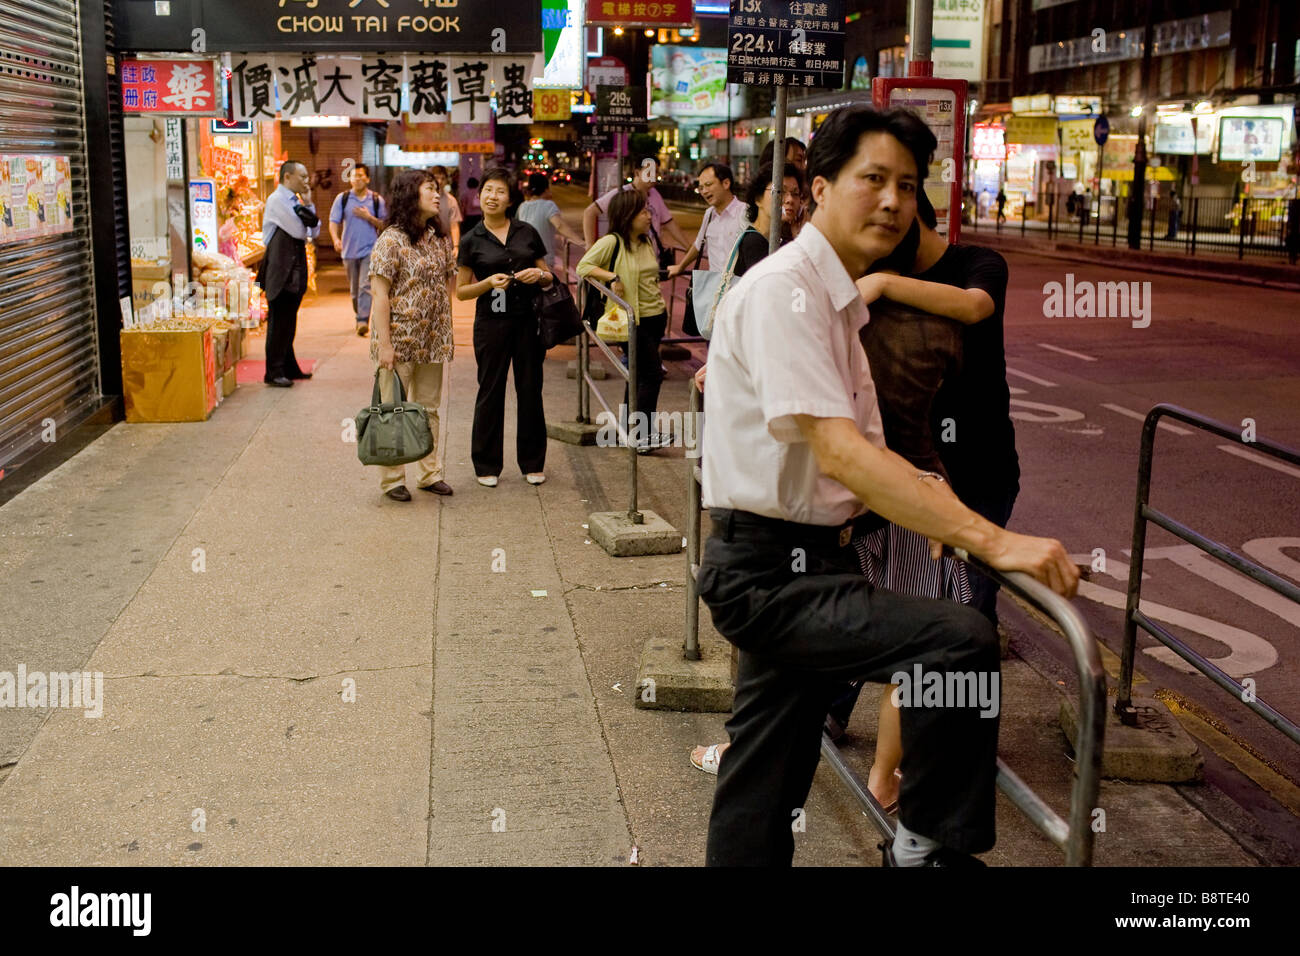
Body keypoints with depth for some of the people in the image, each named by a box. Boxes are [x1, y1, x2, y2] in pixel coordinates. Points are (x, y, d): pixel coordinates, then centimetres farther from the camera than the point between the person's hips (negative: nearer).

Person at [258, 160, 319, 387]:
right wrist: (306, 206, 2)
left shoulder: (296, 201, 14)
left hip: (295, 269, 8)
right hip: (281, 270, -8)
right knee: (279, 322, -4)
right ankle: (274, 372, 1)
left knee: (288, 322, 14)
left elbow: (314, 231, 9)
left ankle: (289, 368, 22)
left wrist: (308, 204, 1)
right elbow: (300, 231, -19)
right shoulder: (277, 200, -12)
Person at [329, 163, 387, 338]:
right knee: (354, 289, 12)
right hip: (349, 250, 3)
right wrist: (336, 239, -20)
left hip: (370, 249, -3)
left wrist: (368, 217, -12)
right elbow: (334, 221, -2)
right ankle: (360, 317, 29)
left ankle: (363, 321, -22)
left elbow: (384, 225, 5)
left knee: (365, 286, -16)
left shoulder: (377, 200, 2)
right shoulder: (342, 198, 4)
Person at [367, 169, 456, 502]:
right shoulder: (391, 240, -11)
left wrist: (448, 334, 13)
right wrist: (384, 343, -18)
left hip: (433, 342, 7)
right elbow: (380, 293, -14)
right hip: (400, 340, -7)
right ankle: (392, 479, 12)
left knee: (429, 411, 14)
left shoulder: (438, 239, 10)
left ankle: (430, 473, 24)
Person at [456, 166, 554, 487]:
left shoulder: (527, 232, 7)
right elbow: (461, 291, 3)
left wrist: (539, 275, -9)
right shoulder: (471, 240, 3)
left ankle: (533, 463, 19)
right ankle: (487, 465, 16)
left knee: (530, 390, 6)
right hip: (491, 324, -1)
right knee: (490, 392, 4)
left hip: (528, 320, 2)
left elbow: (549, 278, 14)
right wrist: (488, 283, -14)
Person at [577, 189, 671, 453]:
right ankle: (641, 434, -8)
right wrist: (613, 277, -23)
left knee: (640, 374, 12)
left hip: (656, 316, 8)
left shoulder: (647, 242, 13)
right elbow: (583, 266, -16)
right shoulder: (611, 242, -11)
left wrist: (658, 291, 14)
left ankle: (630, 431, 19)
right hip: (634, 319, -8)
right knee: (652, 373, -12)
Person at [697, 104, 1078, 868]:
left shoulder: (841, 301, 15)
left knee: (764, 793, 17)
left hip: (801, 565, 10)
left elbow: (862, 452, 21)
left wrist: (927, 492, 0)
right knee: (962, 642, -25)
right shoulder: (784, 288, -16)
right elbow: (838, 451, -28)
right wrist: (990, 540, -31)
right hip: (769, 569, -10)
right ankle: (932, 846, -6)